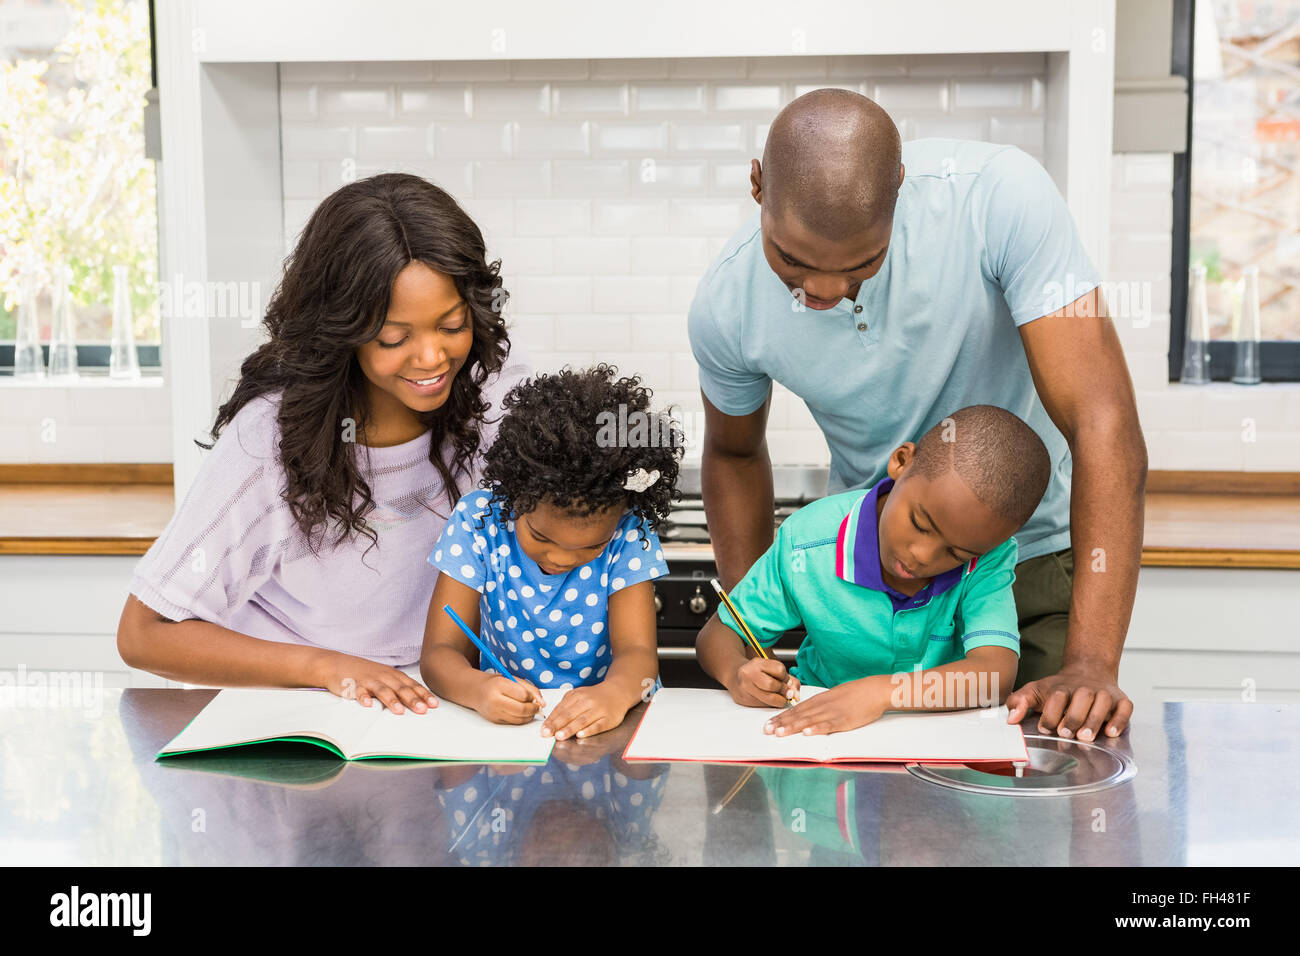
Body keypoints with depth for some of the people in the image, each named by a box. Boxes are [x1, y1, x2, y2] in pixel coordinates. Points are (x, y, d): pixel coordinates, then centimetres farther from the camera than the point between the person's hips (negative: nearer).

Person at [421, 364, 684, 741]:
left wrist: (613, 694, -40)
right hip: (503, 722, 1)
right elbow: (440, 651, -12)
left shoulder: (628, 533, -10)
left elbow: (637, 650, -17)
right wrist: (478, 689, -35)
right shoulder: (479, 519, -10)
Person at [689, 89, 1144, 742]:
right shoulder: (725, 306, -19)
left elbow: (1104, 426, -32)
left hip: (1035, 552, -1)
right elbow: (733, 453, 4)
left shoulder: (999, 195, -30)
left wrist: (1090, 664, -38)